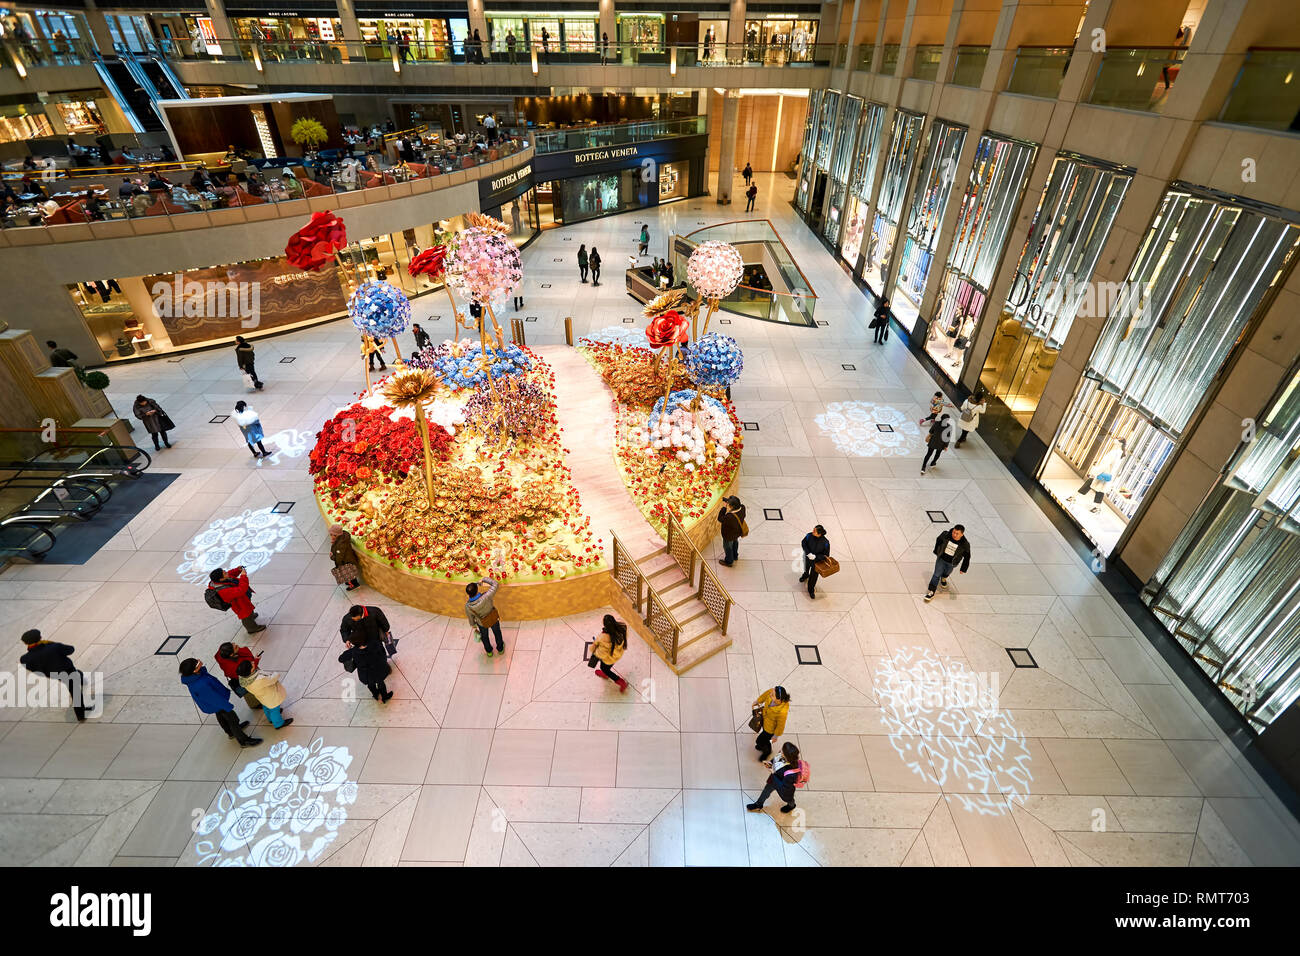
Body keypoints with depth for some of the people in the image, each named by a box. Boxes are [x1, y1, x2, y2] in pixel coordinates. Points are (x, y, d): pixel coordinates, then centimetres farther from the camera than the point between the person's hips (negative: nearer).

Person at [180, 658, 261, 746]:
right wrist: (228, 706, -20)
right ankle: (243, 741, 30)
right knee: (232, 718, 11)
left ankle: (231, 732, 57)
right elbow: (215, 698, -32)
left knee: (221, 716, 31)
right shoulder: (200, 685, -44)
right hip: (216, 704, -9)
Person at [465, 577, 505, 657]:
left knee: (484, 636, 33)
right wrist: (484, 579, -18)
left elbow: (470, 618, -12)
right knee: (497, 633, 30)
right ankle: (500, 649, 55)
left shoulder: (467, 606, -33)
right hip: (494, 619, -1)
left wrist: (474, 626, 9)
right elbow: (495, 584, -30)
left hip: (482, 623, 1)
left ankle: (489, 651, 58)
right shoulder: (486, 597, -44)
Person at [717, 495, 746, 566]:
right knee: (735, 542, 35)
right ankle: (735, 556, 63)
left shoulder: (730, 517, -46)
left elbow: (720, 520, -29)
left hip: (729, 535, -7)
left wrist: (724, 508, -30)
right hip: (738, 532, 7)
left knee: (727, 547, 23)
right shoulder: (742, 508, -27)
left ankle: (729, 561, 48)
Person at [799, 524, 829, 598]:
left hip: (817, 562, -2)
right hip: (807, 558, 2)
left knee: (813, 576, 14)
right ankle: (805, 575, 71)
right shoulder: (809, 536, -28)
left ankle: (811, 590, 43)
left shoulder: (825, 542, -32)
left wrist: (815, 556, -32)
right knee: (806, 568, 34)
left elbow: (826, 555, -21)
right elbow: (803, 543, -9)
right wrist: (808, 553, -22)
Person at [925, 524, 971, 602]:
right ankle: (931, 592, 5)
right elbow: (938, 540, 0)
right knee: (937, 574, -1)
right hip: (941, 558, -1)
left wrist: (963, 569, -10)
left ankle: (943, 579, 63)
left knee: (947, 572, 27)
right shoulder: (946, 535, -23)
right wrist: (936, 551, 11)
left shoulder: (965, 544, -25)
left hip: (951, 563, 1)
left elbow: (967, 557, -12)